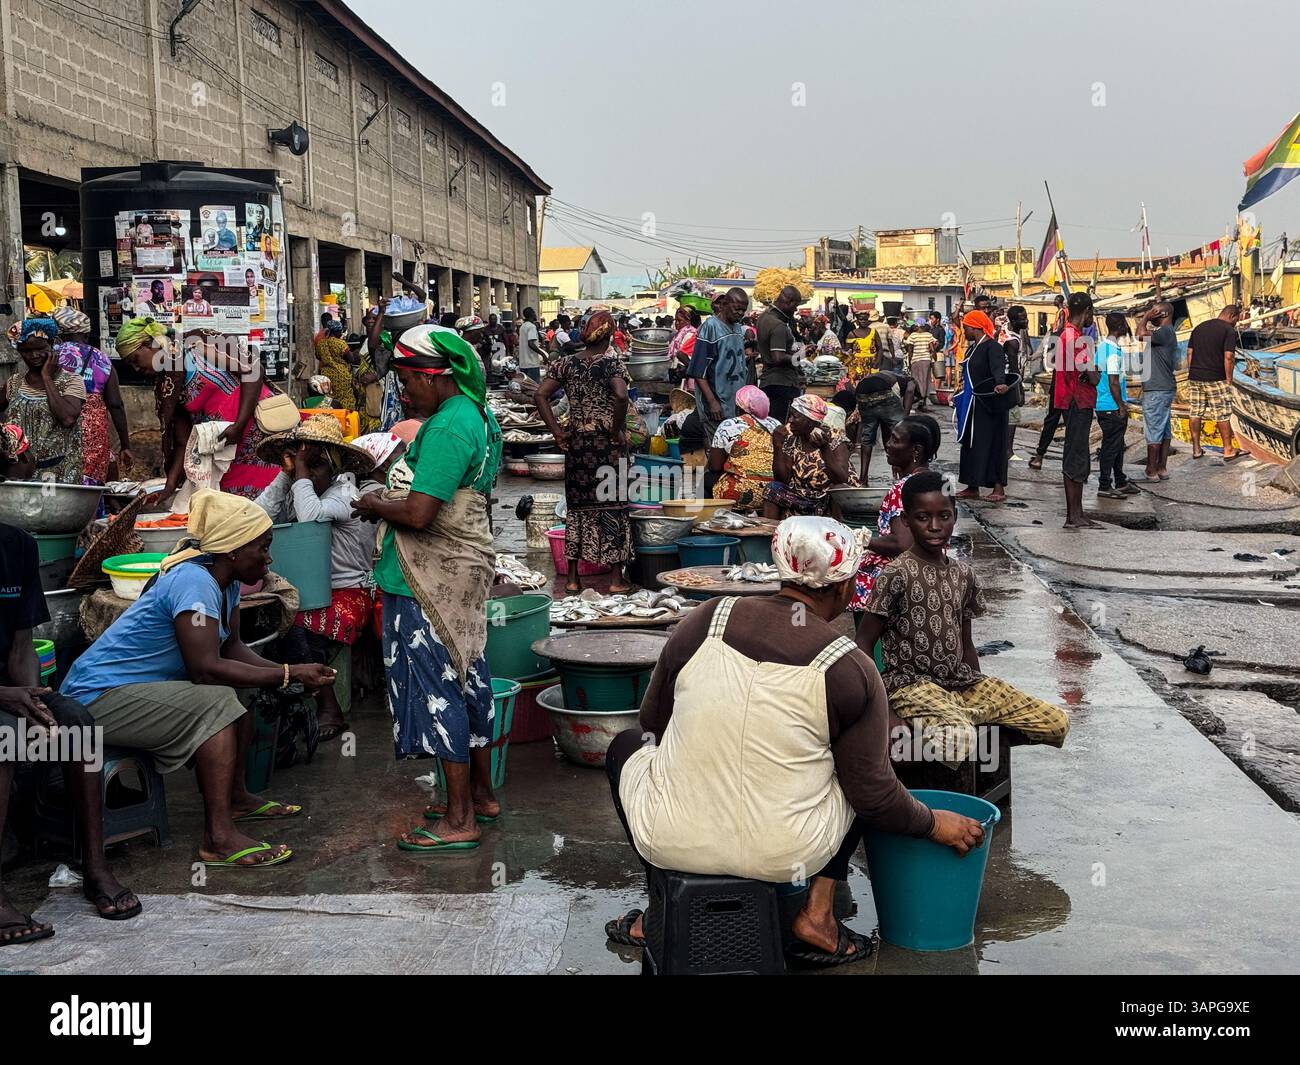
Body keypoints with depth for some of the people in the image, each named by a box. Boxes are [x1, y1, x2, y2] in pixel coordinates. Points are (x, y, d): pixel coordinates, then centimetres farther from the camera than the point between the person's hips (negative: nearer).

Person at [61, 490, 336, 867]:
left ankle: (235, 797, 20)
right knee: (216, 703, -23)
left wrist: (292, 672, -11)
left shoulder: (225, 581, 4)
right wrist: (289, 674, -26)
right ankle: (219, 839, -24)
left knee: (241, 696, 11)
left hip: (136, 684, 10)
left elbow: (232, 649, 4)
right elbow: (205, 668, -31)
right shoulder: (194, 581, -26)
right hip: (97, 698, -10)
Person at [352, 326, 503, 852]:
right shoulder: (477, 414, 11)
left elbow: (419, 515, -27)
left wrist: (374, 505, -8)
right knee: (466, 679, 17)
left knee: (435, 687, -3)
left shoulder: (446, 428, -21)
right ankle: (481, 794, 30)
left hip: (433, 581, -10)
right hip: (465, 568, 10)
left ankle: (459, 820, 5)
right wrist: (389, 495, 10)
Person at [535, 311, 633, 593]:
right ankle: (617, 578, 7)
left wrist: (557, 431, 0)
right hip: (608, 443, -3)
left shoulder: (566, 363, 3)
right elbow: (621, 396, -26)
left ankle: (572, 577, 13)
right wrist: (617, 430, -13)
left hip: (577, 443, 4)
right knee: (613, 506, 4)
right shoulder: (614, 363, -8)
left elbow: (540, 396, -3)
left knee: (578, 507, 11)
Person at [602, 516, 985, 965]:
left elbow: (652, 721, 11)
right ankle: (817, 915, 18)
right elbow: (873, 793, -1)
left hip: (670, 844, 1)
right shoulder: (851, 669, -9)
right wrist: (934, 824, 18)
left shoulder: (705, 619, -3)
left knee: (626, 745, 31)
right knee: (860, 772, 26)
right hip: (784, 858, 0)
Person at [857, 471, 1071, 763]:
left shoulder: (963, 574, 9)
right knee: (957, 739, -39)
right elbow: (864, 643, -9)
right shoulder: (896, 575, -10)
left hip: (962, 682, 7)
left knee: (1057, 722, -2)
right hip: (913, 684, -7)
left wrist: (984, 694, 13)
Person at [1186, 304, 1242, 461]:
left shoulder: (1199, 328, 13)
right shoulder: (1229, 330, -7)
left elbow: (1189, 353, 12)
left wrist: (1192, 373, 15)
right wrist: (1229, 379, -6)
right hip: (1216, 380, -5)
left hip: (1194, 378, 5)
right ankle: (1228, 450, 8)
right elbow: (1228, 357, -14)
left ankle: (1196, 449, 14)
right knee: (1223, 415, 3)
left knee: (1194, 413, 8)